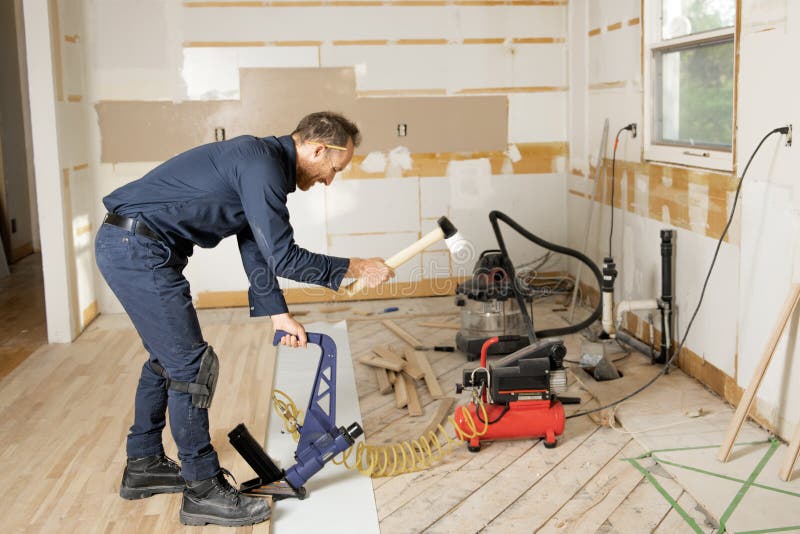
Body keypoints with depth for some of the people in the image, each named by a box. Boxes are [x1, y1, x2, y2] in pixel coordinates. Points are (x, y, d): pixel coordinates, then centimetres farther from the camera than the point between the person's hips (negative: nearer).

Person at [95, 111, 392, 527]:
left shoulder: (261, 161, 14)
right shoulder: (262, 164, -18)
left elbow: (256, 250, 18)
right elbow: (282, 256, -20)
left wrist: (279, 314, 16)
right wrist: (356, 268, -10)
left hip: (125, 245, 11)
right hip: (140, 250, -11)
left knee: (167, 358, 20)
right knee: (192, 365, -5)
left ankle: (143, 466, 34)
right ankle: (203, 491, 5)